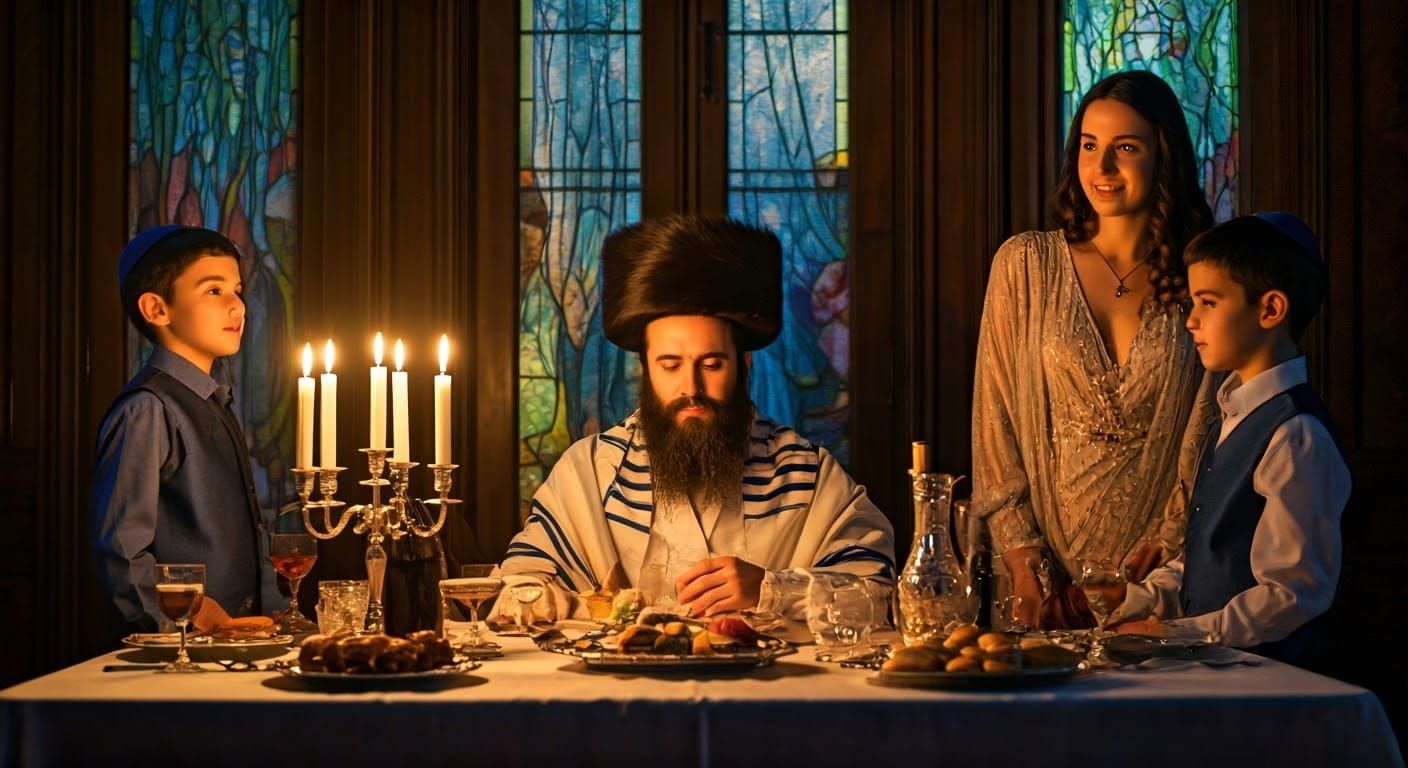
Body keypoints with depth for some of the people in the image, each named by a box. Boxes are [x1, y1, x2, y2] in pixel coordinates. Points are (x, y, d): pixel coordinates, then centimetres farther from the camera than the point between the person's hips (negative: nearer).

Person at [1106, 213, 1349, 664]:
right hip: (1205, 660, 8)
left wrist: (1186, 634, -16)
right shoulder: (1236, 415, 15)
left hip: (1261, 672, -8)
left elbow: (1296, 590, -15)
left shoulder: (1296, 437, -13)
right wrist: (1141, 602, 9)